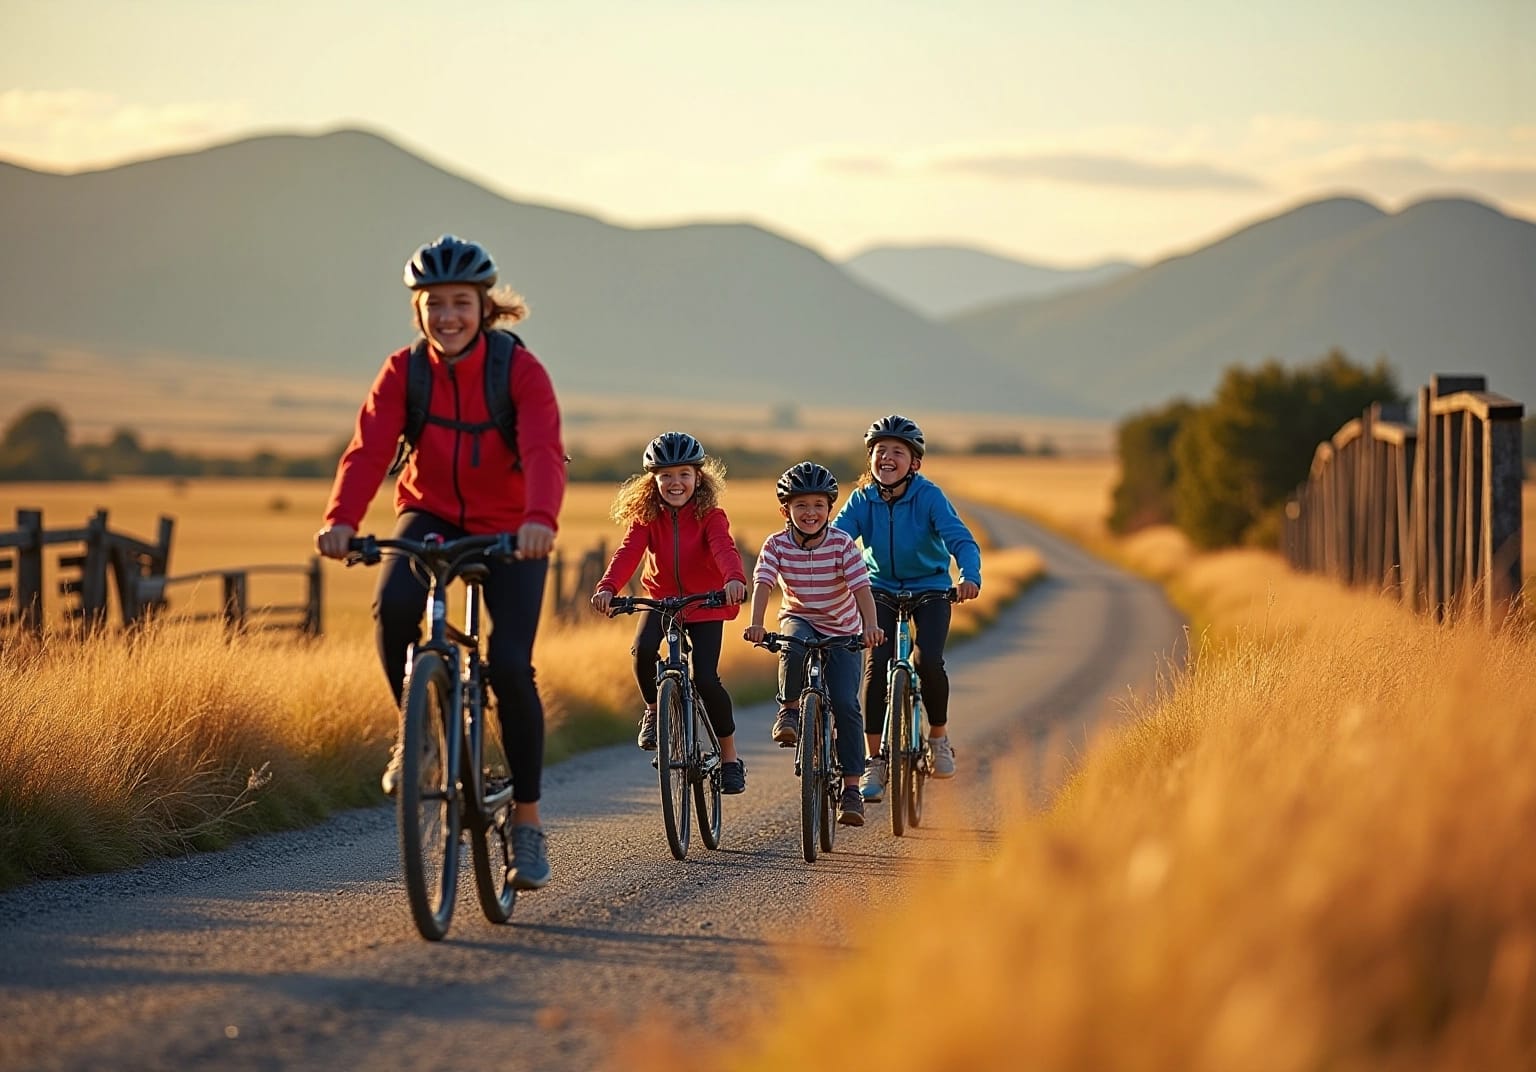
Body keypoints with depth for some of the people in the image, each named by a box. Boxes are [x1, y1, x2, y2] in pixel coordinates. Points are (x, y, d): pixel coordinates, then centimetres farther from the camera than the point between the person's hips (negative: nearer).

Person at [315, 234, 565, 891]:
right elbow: (369, 449, -22)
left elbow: (543, 451, -31)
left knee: (509, 666, -16)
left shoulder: (520, 370, -17)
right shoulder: (404, 372, -9)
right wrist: (341, 520, -41)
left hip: (509, 530, -2)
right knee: (393, 605, -30)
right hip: (431, 515, 2)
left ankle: (527, 817, 0)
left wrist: (540, 519, -52)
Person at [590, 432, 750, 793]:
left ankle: (730, 757, 3)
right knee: (642, 650, -29)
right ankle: (654, 710, 1)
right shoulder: (645, 517, -8)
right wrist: (607, 588, -42)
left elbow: (724, 549, -32)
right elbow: (628, 553, -23)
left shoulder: (710, 516, -14)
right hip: (661, 599, 2)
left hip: (705, 605, -2)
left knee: (705, 678, -16)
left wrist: (735, 579, -55)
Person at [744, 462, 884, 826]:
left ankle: (851, 787, -5)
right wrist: (756, 624, -41)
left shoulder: (842, 544, -15)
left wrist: (870, 626, -41)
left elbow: (861, 587, -24)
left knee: (846, 704, -12)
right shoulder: (776, 544, -12)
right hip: (798, 621, 0)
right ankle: (790, 711, -11)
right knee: (794, 649, -37)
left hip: (842, 631, 0)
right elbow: (762, 584, -23)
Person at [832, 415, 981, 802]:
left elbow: (960, 538, -27)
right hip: (882, 590, 2)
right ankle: (875, 762, -5)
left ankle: (939, 736, 4)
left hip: (930, 588, -2)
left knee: (928, 660, -23)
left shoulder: (929, 496, -17)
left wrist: (970, 576, -47)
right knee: (876, 664, -15)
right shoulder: (862, 499, -9)